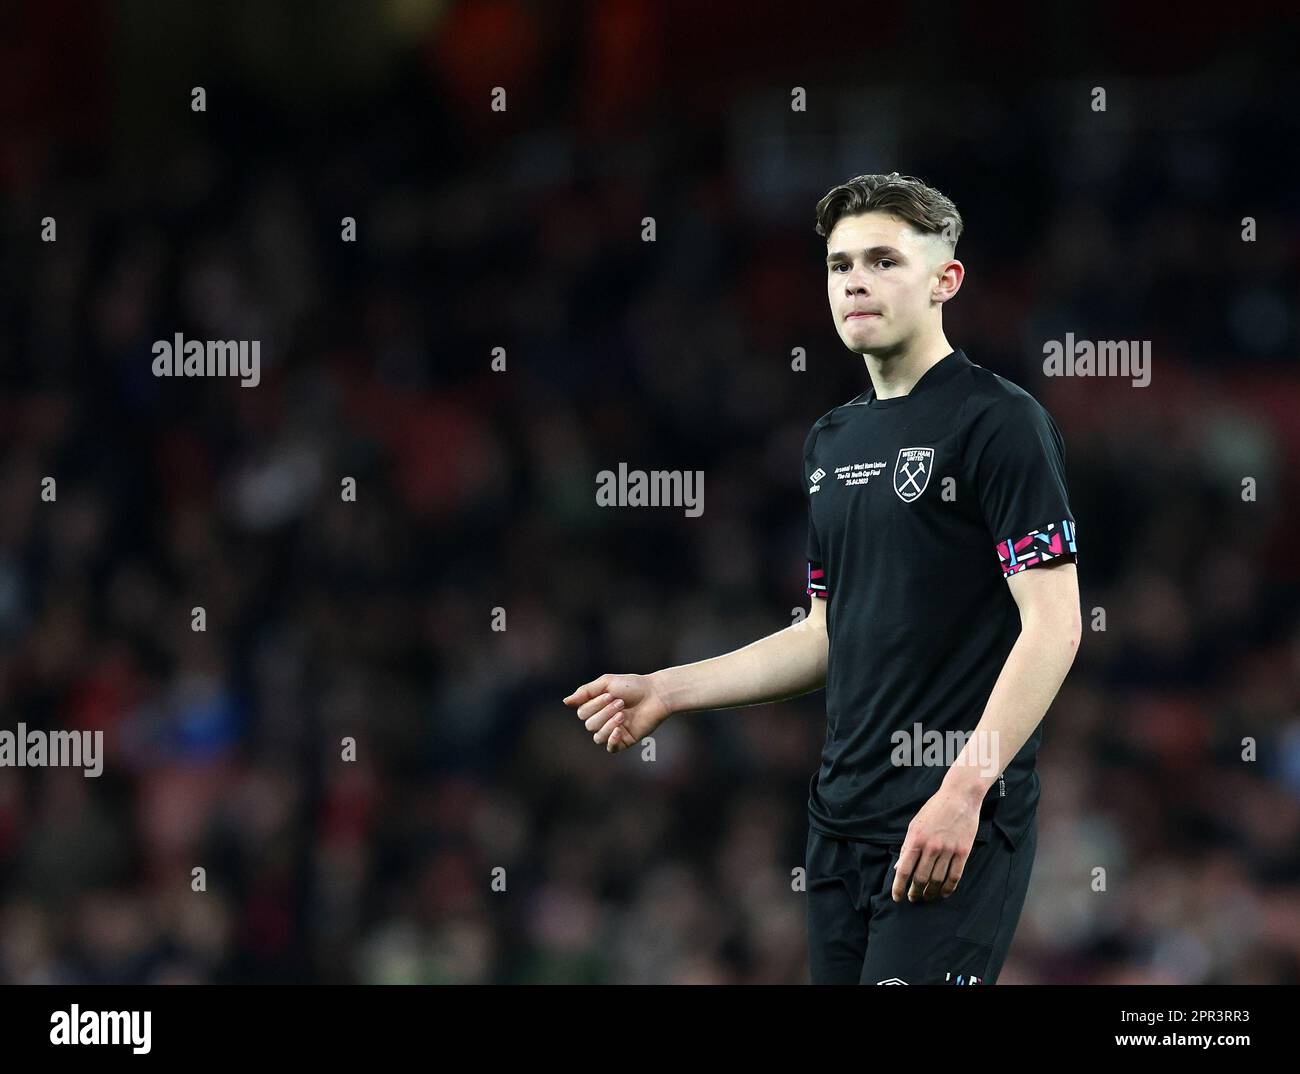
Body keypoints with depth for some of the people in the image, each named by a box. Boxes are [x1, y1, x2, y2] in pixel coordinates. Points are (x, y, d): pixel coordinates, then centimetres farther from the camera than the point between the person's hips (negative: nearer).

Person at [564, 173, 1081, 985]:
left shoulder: (1000, 421, -8)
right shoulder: (832, 442, 17)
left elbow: (1052, 626, -15)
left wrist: (964, 790, -23)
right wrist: (665, 692, 17)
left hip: (959, 826, -8)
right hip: (842, 818, 8)